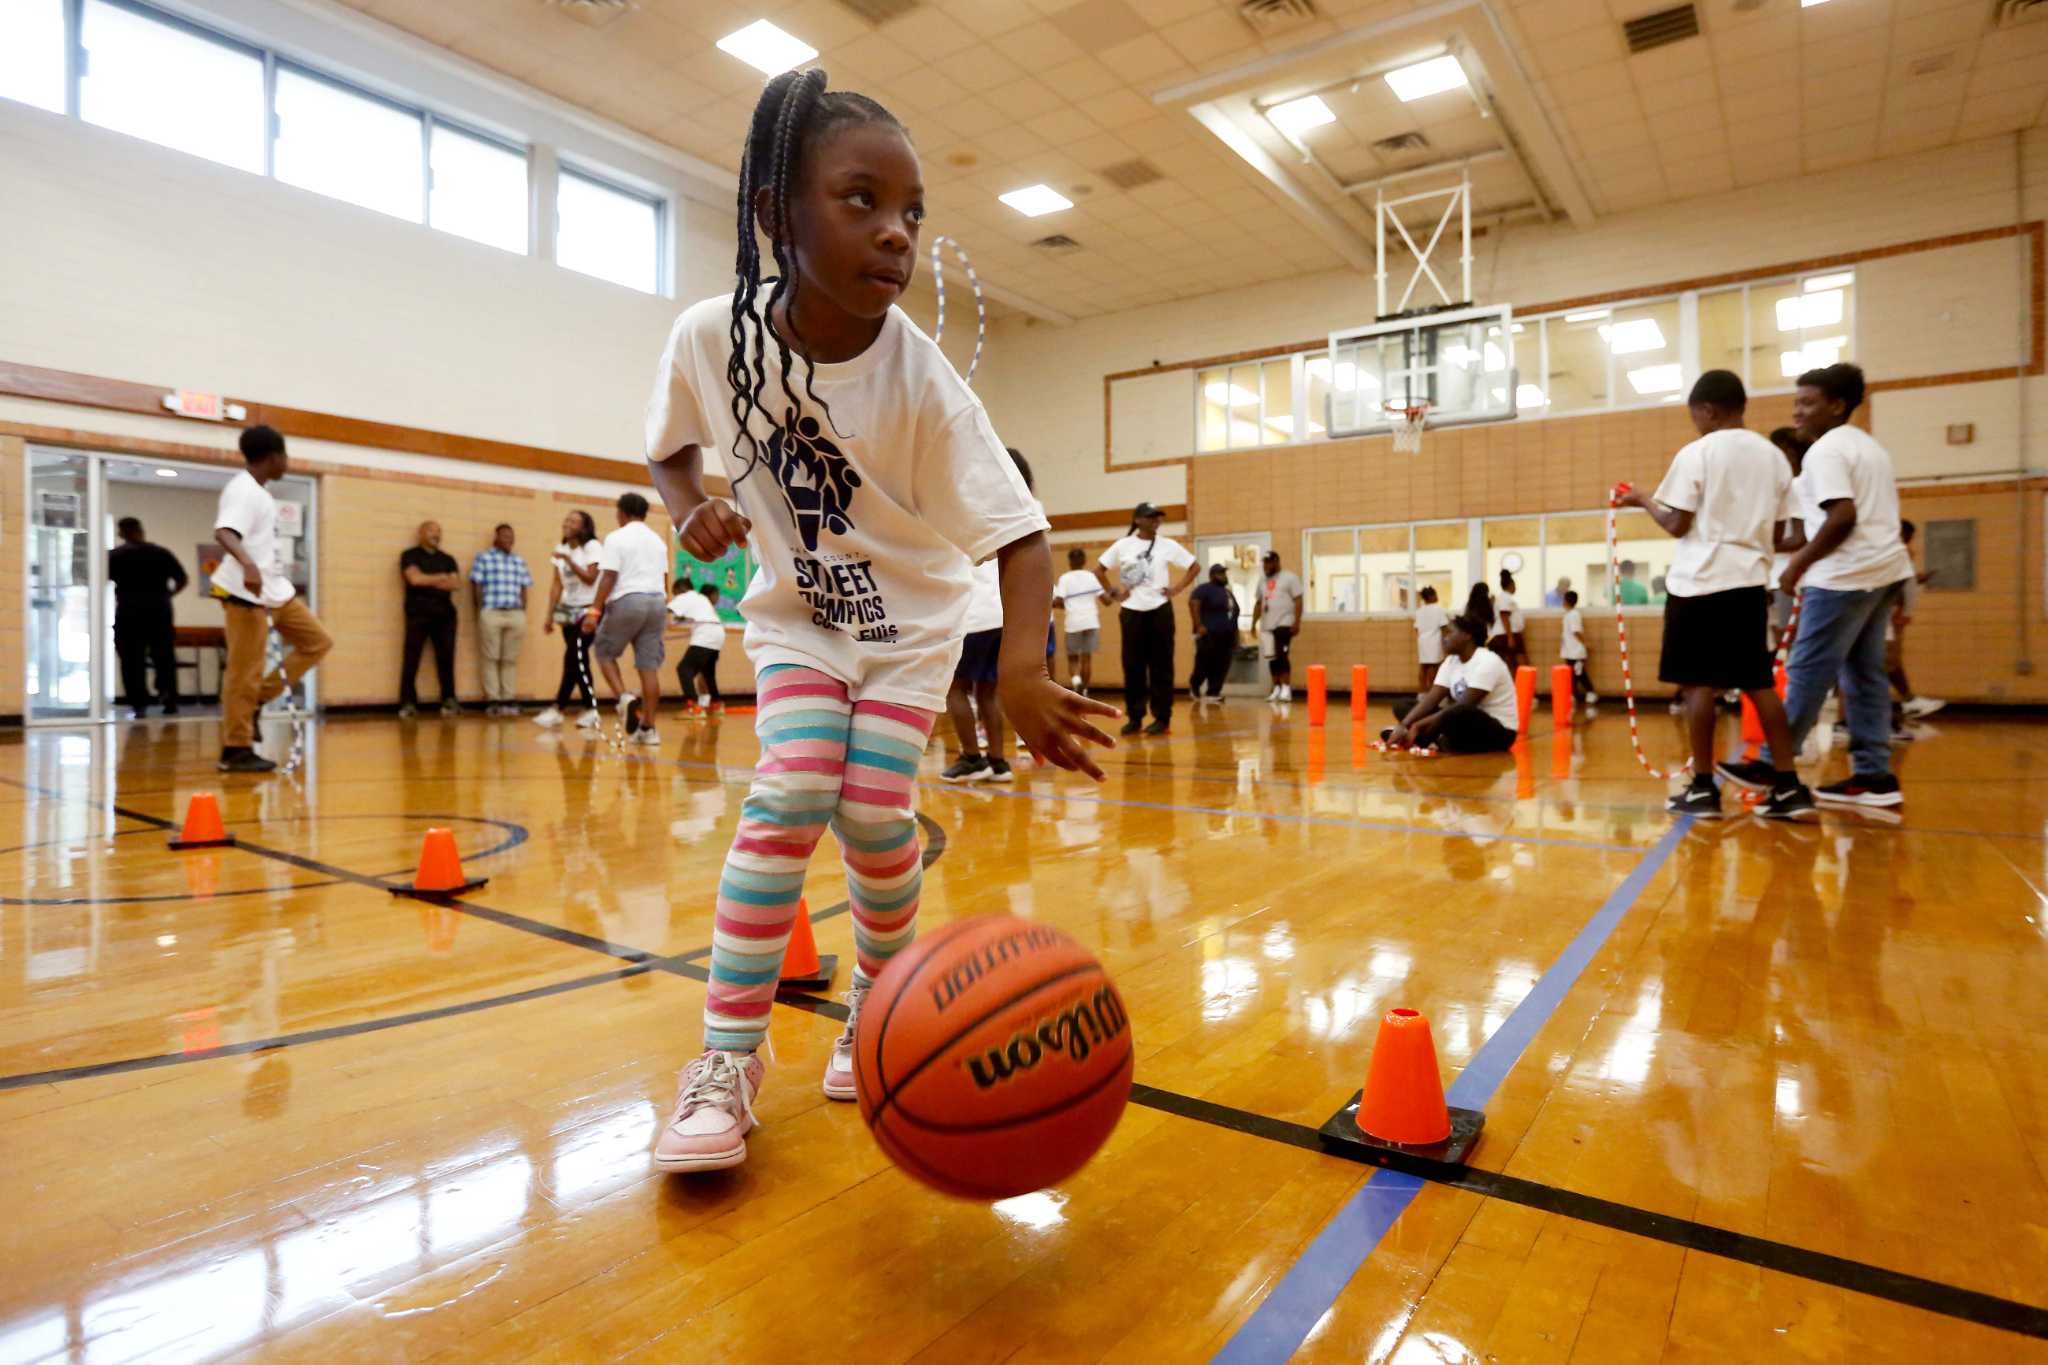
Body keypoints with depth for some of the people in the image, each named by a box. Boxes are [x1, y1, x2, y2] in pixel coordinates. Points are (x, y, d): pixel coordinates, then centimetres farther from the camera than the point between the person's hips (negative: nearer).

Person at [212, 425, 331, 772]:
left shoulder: (257, 491, 15)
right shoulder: (242, 490, -15)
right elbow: (224, 532, -31)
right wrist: (248, 565, -47)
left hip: (275, 589, 10)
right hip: (247, 592, -10)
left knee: (317, 641, 12)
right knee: (245, 672, -5)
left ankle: (260, 698, 12)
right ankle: (235, 751, 2)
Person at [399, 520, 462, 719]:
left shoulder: (447, 559, 19)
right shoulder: (410, 555, 7)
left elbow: (457, 583, 4)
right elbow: (415, 578, -9)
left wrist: (428, 580, -9)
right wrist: (441, 577, 0)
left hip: (445, 613, 3)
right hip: (418, 613, -3)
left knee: (446, 658, 0)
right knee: (411, 659, -5)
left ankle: (449, 700, 3)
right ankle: (408, 703, -3)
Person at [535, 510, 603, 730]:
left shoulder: (592, 546, -9)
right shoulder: (561, 549, 8)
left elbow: (590, 578, -18)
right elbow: (557, 585, 9)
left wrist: (568, 559, -25)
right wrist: (550, 616, 6)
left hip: (589, 611, -6)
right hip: (569, 611, 6)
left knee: (573, 658, -12)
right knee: (578, 660, 5)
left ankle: (558, 709, -8)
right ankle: (590, 710, 11)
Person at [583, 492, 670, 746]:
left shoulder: (617, 538, -2)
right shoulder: (658, 541, 17)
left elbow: (609, 577, -11)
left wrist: (594, 611, -11)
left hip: (627, 601, -5)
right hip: (656, 602, 5)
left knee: (603, 651, 14)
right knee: (649, 666, 4)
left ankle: (624, 697, -8)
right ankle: (648, 728, 3)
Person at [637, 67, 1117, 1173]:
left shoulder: (922, 381, -25)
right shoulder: (710, 339, -17)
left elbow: (1019, 532, -31)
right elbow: (671, 448, 5)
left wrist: (1021, 667, -49)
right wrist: (693, 510, -18)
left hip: (910, 624, -1)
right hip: (796, 615, 1)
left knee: (873, 811, -11)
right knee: (790, 792, -18)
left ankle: (879, 1006, 19)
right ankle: (729, 1055, -3)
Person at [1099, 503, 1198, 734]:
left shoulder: (1168, 545, 2)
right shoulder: (1122, 546, 3)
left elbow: (1195, 567, 7)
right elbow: (1099, 569, 11)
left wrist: (1176, 589, -2)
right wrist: (1113, 593, 3)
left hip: (1159, 610, -1)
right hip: (1131, 611, 1)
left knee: (1161, 666, 1)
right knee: (1133, 666, 3)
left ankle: (1162, 718, 7)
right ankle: (1134, 717, 12)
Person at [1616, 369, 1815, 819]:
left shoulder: (1696, 454, -6)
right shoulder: (1773, 455, 11)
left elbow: (1677, 525, -8)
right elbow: (1777, 532, 12)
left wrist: (1643, 500, 8)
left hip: (1701, 581, -6)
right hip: (1751, 580, 6)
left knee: (1698, 682, 0)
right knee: (1759, 682, 9)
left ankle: (1703, 789, 1)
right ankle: (1789, 787, 7)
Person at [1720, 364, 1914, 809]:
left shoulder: (1826, 450, -11)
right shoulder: (1870, 447, 20)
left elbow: (1843, 516, -21)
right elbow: (1872, 515, 21)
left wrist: (1800, 562, -13)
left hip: (1846, 576, -10)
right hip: (1885, 568, 10)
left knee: (1807, 672, -5)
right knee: (1864, 673, 10)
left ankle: (1771, 765, 1)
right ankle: (1875, 775, 10)